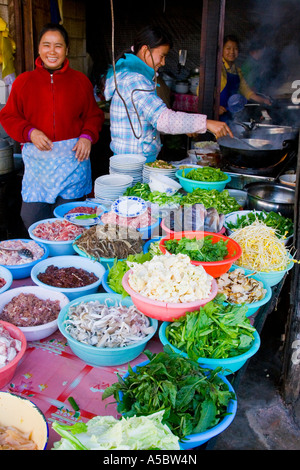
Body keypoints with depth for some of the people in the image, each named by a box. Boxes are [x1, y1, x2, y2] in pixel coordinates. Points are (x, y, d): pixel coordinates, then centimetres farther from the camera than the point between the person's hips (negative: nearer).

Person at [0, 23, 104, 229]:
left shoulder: (80, 80, 7)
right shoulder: (24, 81, 6)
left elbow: (94, 115, 11)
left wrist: (87, 136, -8)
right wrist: (30, 132, -11)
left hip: (72, 157, 0)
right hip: (36, 159, 1)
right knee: (31, 217, 0)